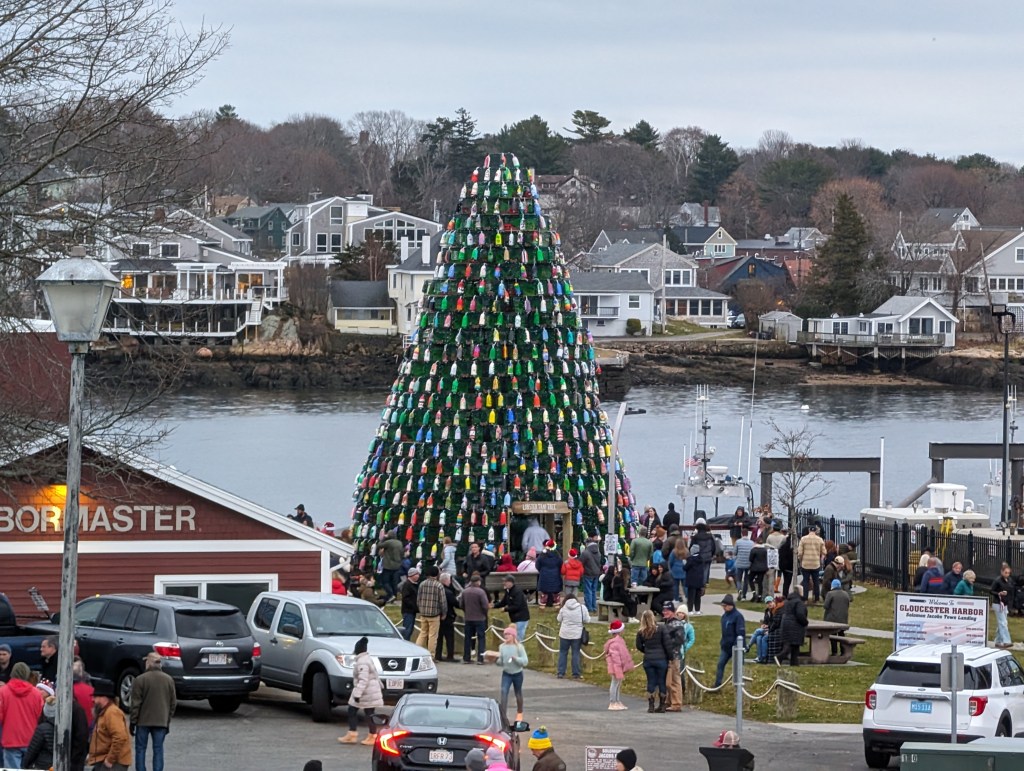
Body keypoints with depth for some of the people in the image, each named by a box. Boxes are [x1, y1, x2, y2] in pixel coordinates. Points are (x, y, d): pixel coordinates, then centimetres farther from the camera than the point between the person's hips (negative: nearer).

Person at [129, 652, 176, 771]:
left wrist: (133, 722, -1)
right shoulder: (169, 680, 2)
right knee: (158, 750, 5)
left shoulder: (140, 680, -10)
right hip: (161, 721, 3)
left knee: (140, 749, 7)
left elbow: (135, 704, -8)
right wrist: (168, 720, 16)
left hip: (143, 721, -3)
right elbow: (173, 703, 7)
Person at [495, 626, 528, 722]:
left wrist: (515, 658, -29)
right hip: (506, 674, 2)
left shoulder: (519, 647, -11)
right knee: (504, 692, -15)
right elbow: (500, 663, 4)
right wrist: (496, 660, -18)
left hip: (517, 674, -2)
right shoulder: (502, 647, -1)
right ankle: (503, 715, -19)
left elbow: (525, 661, -13)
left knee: (518, 693, 16)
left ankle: (519, 713, 39)